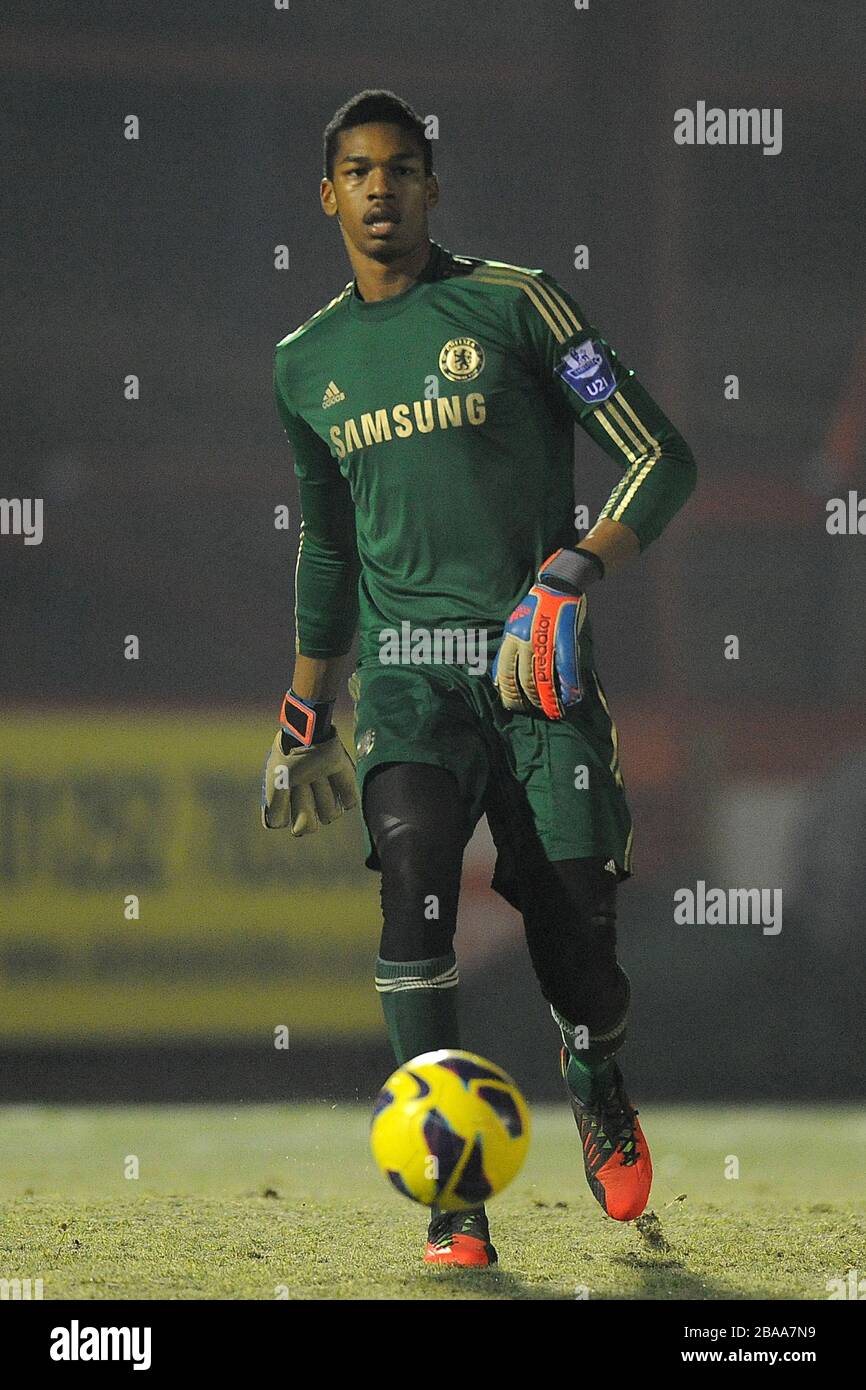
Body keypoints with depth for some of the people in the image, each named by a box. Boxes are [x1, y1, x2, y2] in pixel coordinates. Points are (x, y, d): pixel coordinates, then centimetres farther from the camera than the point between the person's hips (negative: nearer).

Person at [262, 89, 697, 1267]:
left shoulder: (513, 305, -1)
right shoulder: (308, 363, 13)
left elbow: (661, 460, -4)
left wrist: (574, 573, -19)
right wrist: (305, 715, 26)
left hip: (537, 659, -2)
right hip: (408, 671, 2)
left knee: (575, 931, -6)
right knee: (416, 894, -21)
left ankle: (598, 1082, 31)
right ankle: (454, 1203, -21)